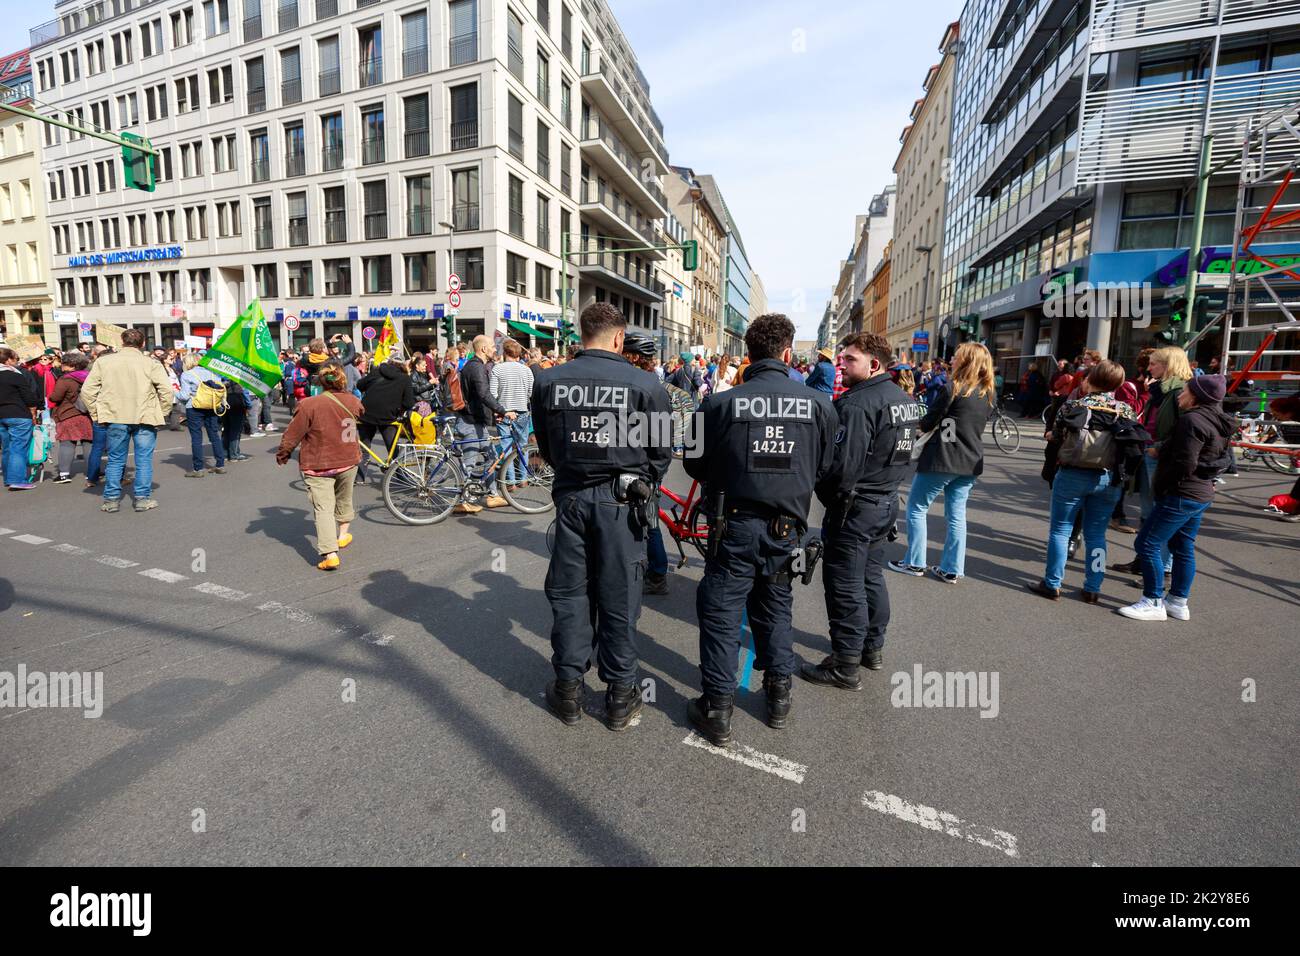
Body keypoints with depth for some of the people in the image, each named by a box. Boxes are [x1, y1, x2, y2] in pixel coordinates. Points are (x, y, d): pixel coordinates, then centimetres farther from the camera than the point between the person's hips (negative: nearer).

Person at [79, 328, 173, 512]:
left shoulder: (103, 362, 4)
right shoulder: (150, 363, -4)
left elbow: (87, 391, 3)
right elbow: (166, 390, -11)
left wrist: (96, 414, 11)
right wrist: (161, 414, -1)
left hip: (116, 418, 2)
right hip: (145, 418, -2)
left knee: (115, 460, 13)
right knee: (144, 460, 5)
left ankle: (111, 499, 17)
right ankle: (143, 498, 7)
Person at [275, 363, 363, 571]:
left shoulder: (309, 405, -16)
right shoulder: (352, 401, -3)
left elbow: (292, 434, -9)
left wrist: (282, 455, 8)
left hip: (318, 465, -4)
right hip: (348, 461, 4)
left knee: (323, 508, -3)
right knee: (344, 500, 27)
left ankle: (330, 554, -12)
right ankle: (343, 534, 41)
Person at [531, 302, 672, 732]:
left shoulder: (547, 380, -2)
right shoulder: (644, 383, -10)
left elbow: (544, 446, 9)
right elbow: (662, 451, -2)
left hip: (570, 497, 2)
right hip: (621, 501, -2)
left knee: (568, 594, 14)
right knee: (618, 598, 9)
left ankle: (568, 690, 26)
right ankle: (620, 695, 22)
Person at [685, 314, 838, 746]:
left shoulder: (721, 403, -12)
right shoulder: (819, 403, -6)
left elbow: (696, 466, 0)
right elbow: (824, 468, 6)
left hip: (735, 525, -3)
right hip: (787, 527, 3)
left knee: (720, 613, 9)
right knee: (776, 608, 21)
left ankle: (717, 710, 16)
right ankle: (779, 696, 34)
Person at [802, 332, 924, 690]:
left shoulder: (857, 403, -22)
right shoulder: (907, 400, 8)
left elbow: (842, 466, -26)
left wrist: (826, 495, -9)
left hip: (855, 507, -9)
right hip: (887, 502, 9)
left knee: (845, 585, 1)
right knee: (872, 576, 21)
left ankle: (845, 666, 10)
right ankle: (873, 647, 35)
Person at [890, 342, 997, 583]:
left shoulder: (952, 389, -14)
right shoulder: (990, 394, 6)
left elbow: (927, 423, -10)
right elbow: (981, 422, 17)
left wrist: (924, 426, 12)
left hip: (942, 459, -7)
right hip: (971, 462, 7)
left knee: (916, 508, 7)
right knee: (957, 514, 11)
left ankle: (914, 563, 10)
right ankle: (952, 569, 15)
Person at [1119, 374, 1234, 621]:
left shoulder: (1192, 420, -19)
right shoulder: (1218, 421, 11)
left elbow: (1184, 465, -23)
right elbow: (1219, 459, 21)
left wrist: (1159, 486, -8)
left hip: (1181, 496, -10)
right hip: (1202, 495, 10)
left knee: (1147, 544, -6)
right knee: (1183, 548, 16)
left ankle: (1154, 603, -1)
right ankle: (1179, 603, 24)